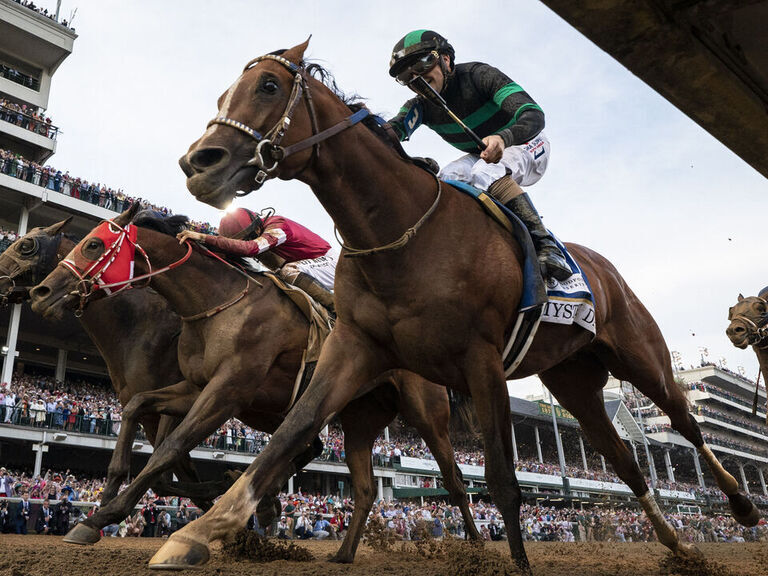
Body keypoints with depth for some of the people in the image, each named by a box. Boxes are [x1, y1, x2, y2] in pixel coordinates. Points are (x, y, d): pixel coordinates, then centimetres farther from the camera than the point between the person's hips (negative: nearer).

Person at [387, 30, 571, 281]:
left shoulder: (478, 75, -26)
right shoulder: (421, 106, -11)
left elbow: (534, 115, -38)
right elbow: (393, 129, -33)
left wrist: (502, 138, -60)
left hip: (528, 146, -6)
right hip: (481, 156, 6)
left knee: (485, 173, -36)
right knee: (446, 179, -22)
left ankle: (544, 243, -37)